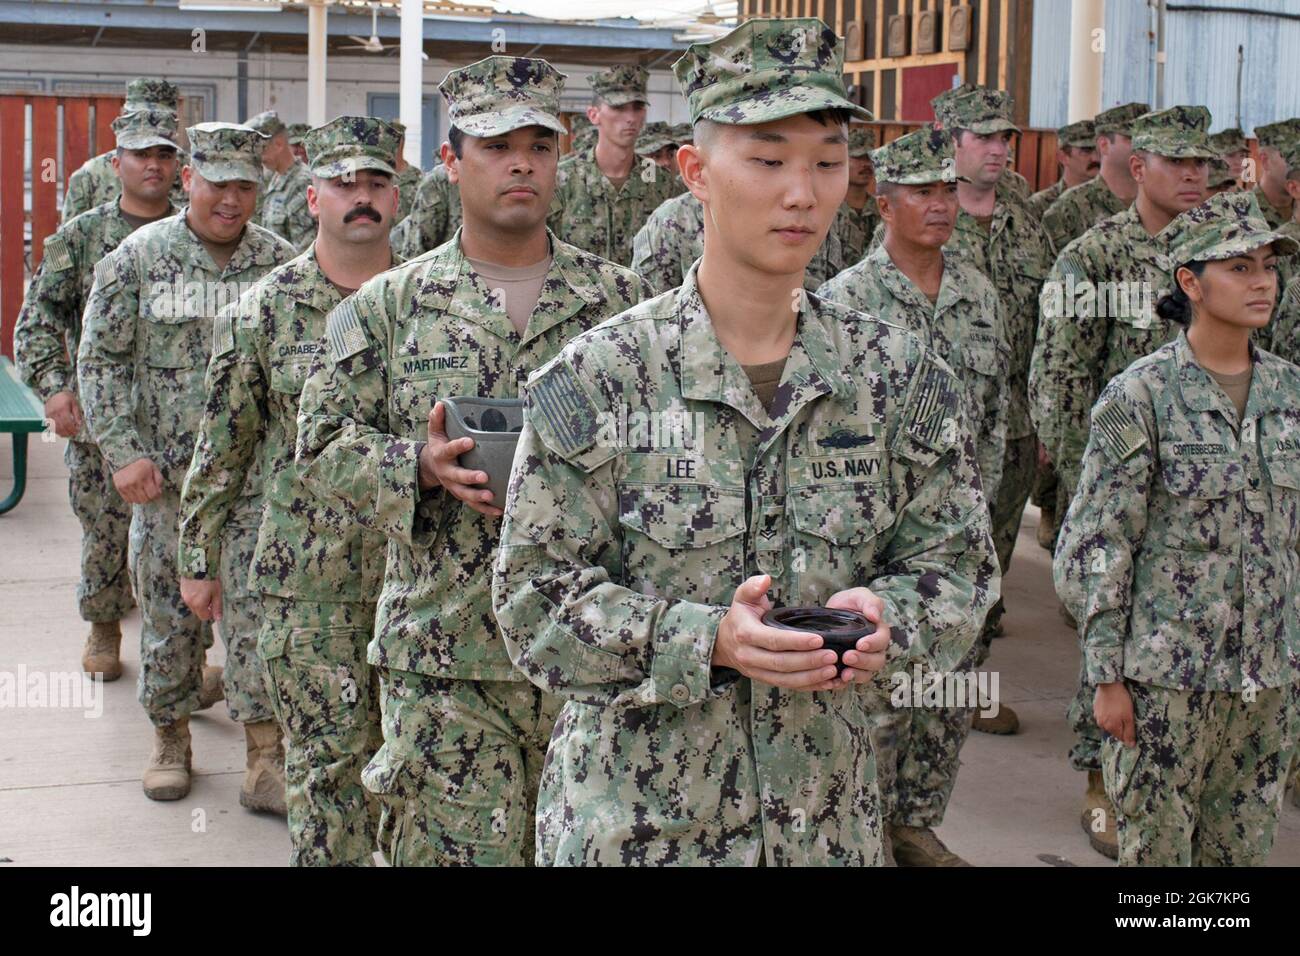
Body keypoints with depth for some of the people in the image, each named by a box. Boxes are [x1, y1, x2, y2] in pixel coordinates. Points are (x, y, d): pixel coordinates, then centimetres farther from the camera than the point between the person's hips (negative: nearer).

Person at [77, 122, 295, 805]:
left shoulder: (280, 262, 3)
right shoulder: (138, 256, -1)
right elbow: (100, 359, -1)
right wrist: (123, 452, -8)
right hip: (163, 470, 0)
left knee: (259, 608, -3)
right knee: (168, 607, 9)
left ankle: (265, 755, 5)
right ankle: (170, 736, 27)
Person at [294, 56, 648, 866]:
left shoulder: (620, 299, 7)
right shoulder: (390, 305, 5)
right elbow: (325, 443, 3)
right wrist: (419, 465, -15)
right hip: (443, 652, -1)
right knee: (455, 848, 2)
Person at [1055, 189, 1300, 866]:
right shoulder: (1142, 395, -10)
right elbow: (1098, 544, -9)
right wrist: (1107, 675, -10)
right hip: (1166, 676, -5)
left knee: (1243, 848, 13)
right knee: (1156, 847, 6)